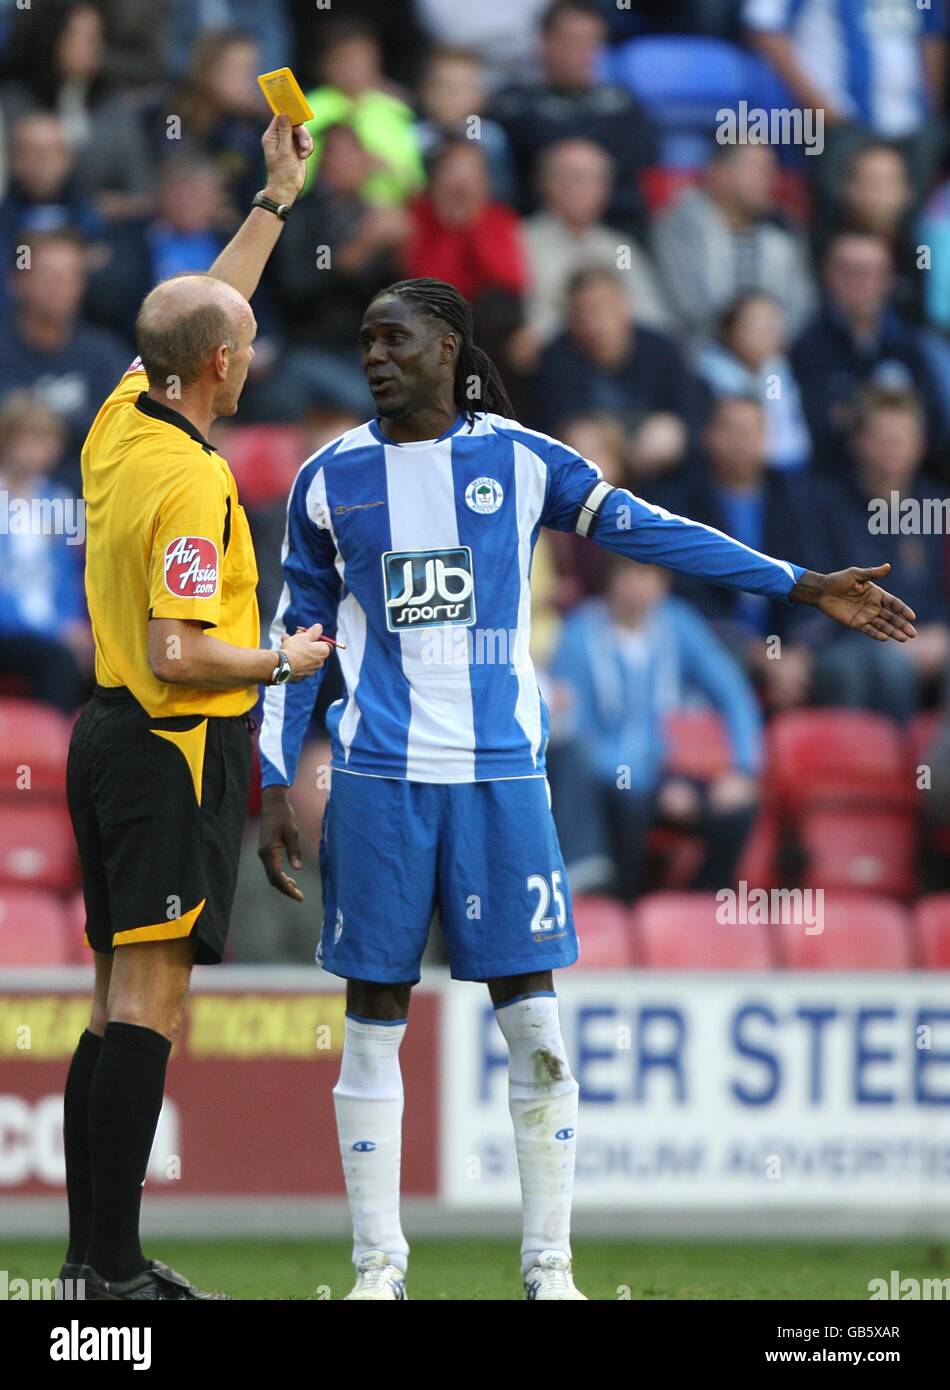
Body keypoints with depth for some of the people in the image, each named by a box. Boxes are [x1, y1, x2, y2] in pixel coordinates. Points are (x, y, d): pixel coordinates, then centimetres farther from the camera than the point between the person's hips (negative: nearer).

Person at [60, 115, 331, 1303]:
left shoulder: (122, 424, 7)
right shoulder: (189, 481, -19)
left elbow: (200, 311, 25)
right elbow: (179, 654, -24)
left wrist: (276, 198, 29)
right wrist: (285, 662, -8)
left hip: (112, 733, 10)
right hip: (172, 751, -10)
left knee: (120, 1002, 12)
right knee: (147, 1000, -11)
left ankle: (93, 1250, 13)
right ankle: (114, 1267, -15)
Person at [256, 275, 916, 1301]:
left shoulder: (521, 460, 2)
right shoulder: (329, 480, 5)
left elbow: (650, 532, 4)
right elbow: (296, 638, 11)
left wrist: (803, 587, 1)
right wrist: (274, 787, 7)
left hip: (500, 773, -1)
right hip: (377, 781, 1)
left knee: (532, 1021, -3)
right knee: (374, 1020, 2)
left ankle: (549, 1263, 6)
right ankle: (379, 1264, 10)